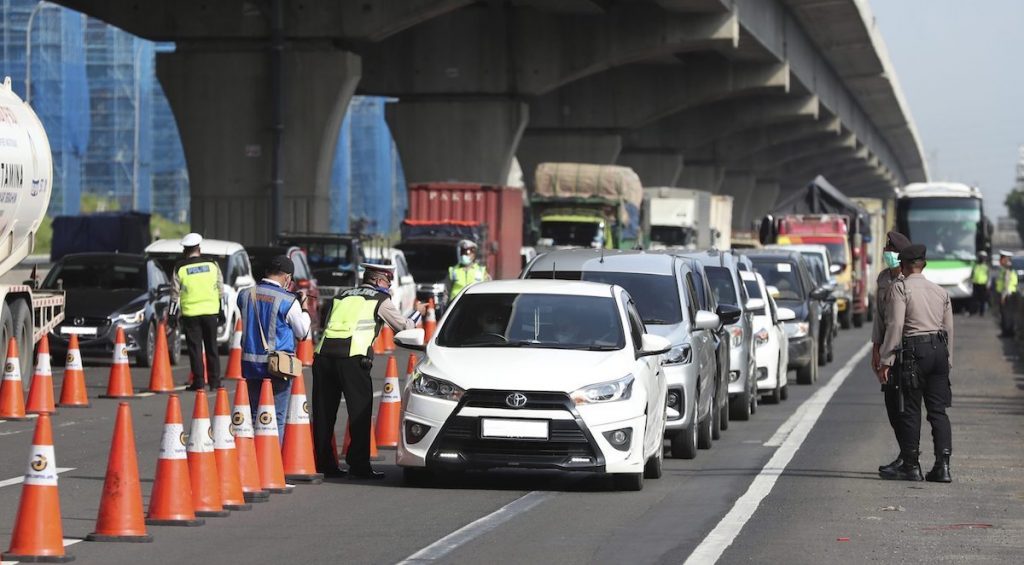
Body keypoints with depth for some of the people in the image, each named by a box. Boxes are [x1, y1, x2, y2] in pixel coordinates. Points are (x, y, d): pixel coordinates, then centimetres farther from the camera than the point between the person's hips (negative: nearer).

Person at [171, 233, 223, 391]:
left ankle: (198, 382, 1)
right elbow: (220, 289, 6)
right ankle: (214, 382, 11)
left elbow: (175, 293, -2)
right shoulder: (211, 264, 1)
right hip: (210, 311, 2)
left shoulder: (180, 268, -5)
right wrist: (220, 311, 18)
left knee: (195, 348, 3)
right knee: (212, 348, 11)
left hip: (190, 312, -2)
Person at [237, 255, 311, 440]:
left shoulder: (245, 295, 2)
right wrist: (304, 308, 15)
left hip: (250, 365, 4)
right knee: (277, 419, 2)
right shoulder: (288, 301, -11)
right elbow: (302, 333, 0)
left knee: (254, 416, 13)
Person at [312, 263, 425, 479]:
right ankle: (359, 466, -3)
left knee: (323, 413, 10)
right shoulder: (381, 300, 12)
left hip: (323, 354, 5)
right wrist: (417, 313, 39)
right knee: (360, 411, 1)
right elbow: (404, 327, 19)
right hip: (352, 357, -5)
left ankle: (323, 464, 13)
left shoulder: (341, 296, 25)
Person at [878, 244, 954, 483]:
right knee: (938, 411, 6)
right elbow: (949, 329, 17)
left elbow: (895, 326, -12)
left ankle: (911, 466, 3)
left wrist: (886, 361, -11)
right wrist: (947, 362, 23)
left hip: (914, 351, -6)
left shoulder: (900, 288, -3)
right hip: (939, 349, 6)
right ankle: (942, 465, 0)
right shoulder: (940, 291, 16)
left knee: (911, 410, 0)